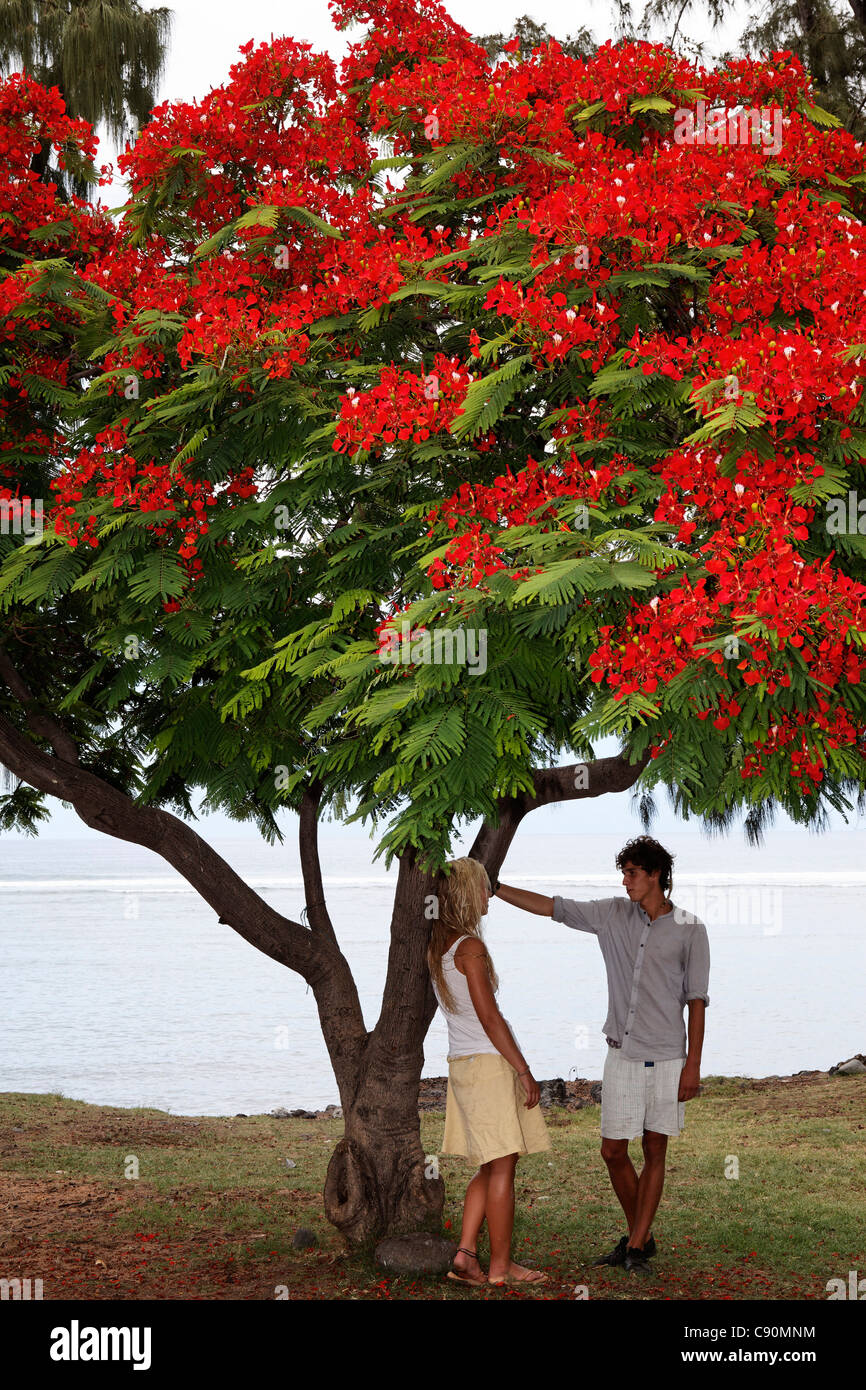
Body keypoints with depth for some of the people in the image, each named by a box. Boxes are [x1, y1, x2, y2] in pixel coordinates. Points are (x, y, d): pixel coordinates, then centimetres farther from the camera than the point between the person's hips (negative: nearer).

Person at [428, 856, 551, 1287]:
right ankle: (500, 1266, 4)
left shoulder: (437, 946, 10)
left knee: (491, 1168, 14)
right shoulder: (470, 948, -15)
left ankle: (466, 1253, 10)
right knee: (502, 1166, -1)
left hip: (462, 1062, 9)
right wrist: (525, 1071, -12)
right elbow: (489, 1018, -16)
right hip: (490, 1062, -9)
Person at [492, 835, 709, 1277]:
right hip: (621, 1056, 3)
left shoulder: (689, 930, -3)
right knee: (613, 1151, 4)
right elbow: (550, 907, 8)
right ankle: (639, 1235, 22)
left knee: (654, 1152, 2)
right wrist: (493, 887, 3)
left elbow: (696, 1000, -3)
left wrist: (693, 1065, -6)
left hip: (666, 1059, -3)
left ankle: (637, 1247, 10)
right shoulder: (612, 915, 6)